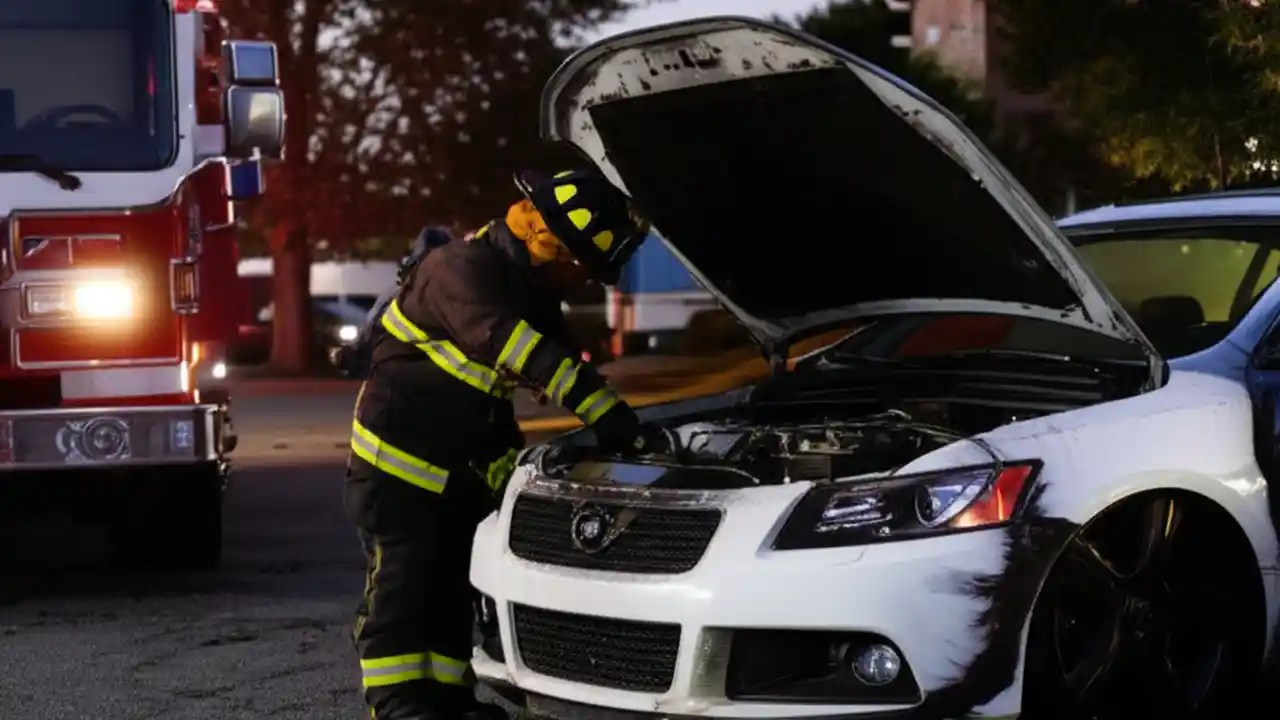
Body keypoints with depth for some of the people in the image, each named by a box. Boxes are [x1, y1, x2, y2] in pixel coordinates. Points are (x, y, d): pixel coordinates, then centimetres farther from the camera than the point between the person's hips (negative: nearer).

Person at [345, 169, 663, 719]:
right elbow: (518, 351, -41)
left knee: (455, 583, 10)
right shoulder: (463, 270, -27)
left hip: (466, 462, 8)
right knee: (400, 584, -5)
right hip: (398, 453, -8)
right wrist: (608, 413, -48)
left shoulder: (533, 289, 3)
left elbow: (558, 365, 9)